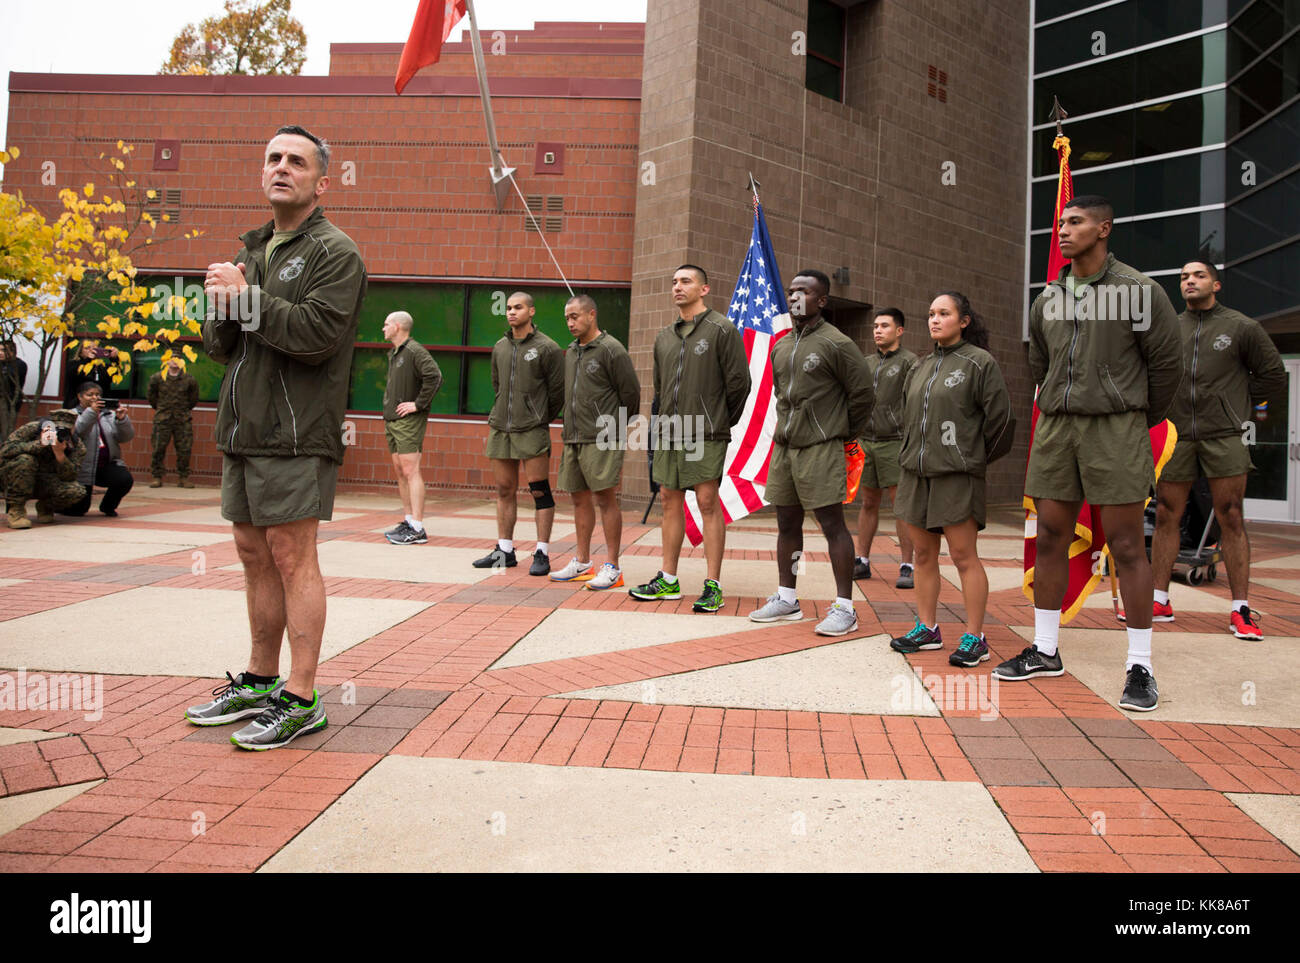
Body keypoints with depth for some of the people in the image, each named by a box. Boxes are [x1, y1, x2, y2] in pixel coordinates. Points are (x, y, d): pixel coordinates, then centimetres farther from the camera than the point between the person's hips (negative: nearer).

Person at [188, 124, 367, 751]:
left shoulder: (334, 251, -3)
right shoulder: (252, 251, 22)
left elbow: (319, 333, -18)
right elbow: (219, 346, 18)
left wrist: (246, 298, -12)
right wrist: (223, 307, -3)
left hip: (296, 434, -8)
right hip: (242, 430, 8)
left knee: (291, 557, -7)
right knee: (255, 554, 12)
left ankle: (301, 699, -1)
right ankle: (260, 680, 24)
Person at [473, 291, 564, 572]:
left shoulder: (547, 348, -4)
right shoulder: (500, 347, 13)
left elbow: (558, 391, -2)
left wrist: (539, 419, 5)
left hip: (532, 431, -6)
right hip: (500, 429, 6)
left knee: (540, 491, -4)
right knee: (504, 491, 10)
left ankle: (542, 553, 2)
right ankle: (504, 551, 19)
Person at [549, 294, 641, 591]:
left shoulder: (611, 349, -7)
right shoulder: (570, 352, 16)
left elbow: (631, 392, -5)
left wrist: (614, 426, 4)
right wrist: (571, 425, 16)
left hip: (602, 440, -8)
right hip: (573, 439, 8)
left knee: (606, 499, -6)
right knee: (580, 498, 12)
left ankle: (612, 568, -1)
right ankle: (581, 563, 22)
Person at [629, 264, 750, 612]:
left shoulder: (721, 329, -4)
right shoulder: (664, 337, 16)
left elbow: (738, 381, -5)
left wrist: (721, 423, 1)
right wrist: (668, 418, 17)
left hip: (706, 435, -6)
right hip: (669, 432, 7)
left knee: (708, 502, -6)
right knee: (671, 500, 9)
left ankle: (713, 586, -1)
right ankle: (668, 580, 18)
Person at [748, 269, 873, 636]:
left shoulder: (836, 343, -8)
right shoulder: (780, 347, 13)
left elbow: (862, 393, -5)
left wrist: (844, 433, 2)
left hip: (820, 448, -7)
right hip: (783, 445, 7)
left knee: (832, 524, -5)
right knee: (787, 523, 12)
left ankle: (844, 607, 1)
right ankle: (786, 599, 23)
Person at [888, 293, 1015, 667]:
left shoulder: (979, 362, -4)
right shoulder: (922, 367, 15)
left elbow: (999, 417, -5)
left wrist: (975, 458, 1)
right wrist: (911, 455, 14)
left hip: (956, 475, -6)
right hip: (915, 471, 7)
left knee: (964, 555, -4)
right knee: (924, 554, 10)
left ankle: (974, 638, 3)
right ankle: (927, 629, 20)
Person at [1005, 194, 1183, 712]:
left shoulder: (1139, 290, -4)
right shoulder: (1048, 298, 11)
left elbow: (1166, 363, 1)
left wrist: (1139, 421, 10)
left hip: (1115, 428, -5)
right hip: (1055, 427, 5)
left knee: (1127, 546, -3)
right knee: (1050, 540, 7)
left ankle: (1139, 666, 6)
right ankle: (1045, 650, 18)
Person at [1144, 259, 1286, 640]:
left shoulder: (1241, 327, 5)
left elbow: (1274, 378, 9)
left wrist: (1232, 401, 5)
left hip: (1225, 436, -3)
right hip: (1177, 436, 3)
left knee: (1231, 519, -2)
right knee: (1166, 516, 3)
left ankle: (1240, 609, 4)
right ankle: (1160, 601, 11)